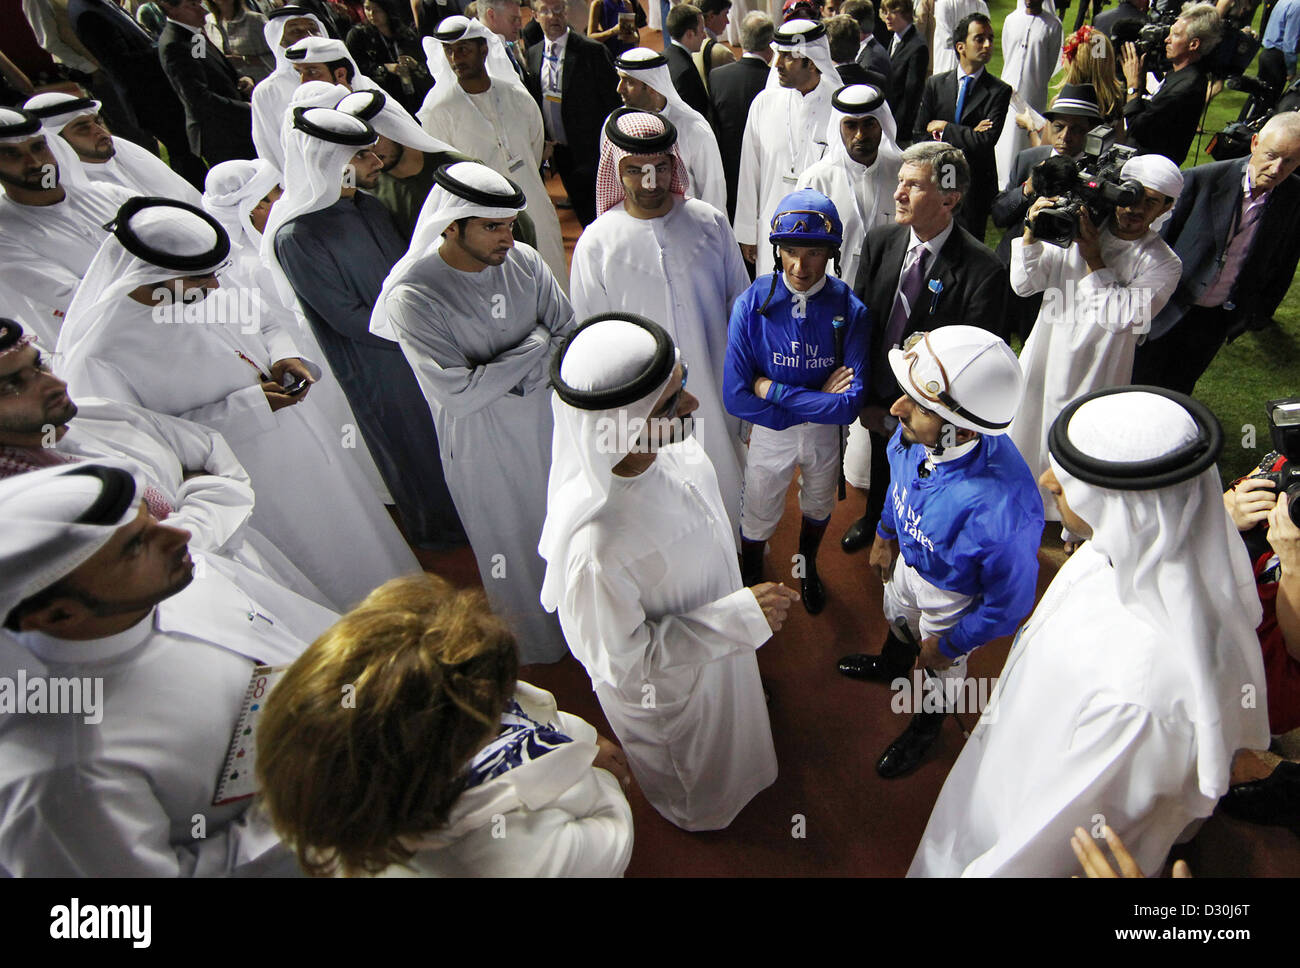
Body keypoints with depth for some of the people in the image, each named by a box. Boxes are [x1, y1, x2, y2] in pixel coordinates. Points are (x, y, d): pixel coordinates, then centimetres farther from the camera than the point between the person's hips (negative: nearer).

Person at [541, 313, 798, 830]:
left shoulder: (667, 445, -25)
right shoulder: (594, 544, -48)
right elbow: (622, 663, -32)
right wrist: (740, 616, -34)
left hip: (714, 638, 6)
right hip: (664, 685, -6)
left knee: (727, 716, 39)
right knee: (690, 758, 31)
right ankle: (694, 811, 69)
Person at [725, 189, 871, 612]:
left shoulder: (850, 311, -22)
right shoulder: (752, 304, -24)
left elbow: (850, 403, -27)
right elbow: (736, 397, -27)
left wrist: (772, 389, -29)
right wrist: (815, 402, -25)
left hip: (826, 434, 1)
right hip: (769, 433, -1)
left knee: (819, 506, 28)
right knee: (758, 517, 21)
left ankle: (807, 565, 61)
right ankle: (751, 577, 54)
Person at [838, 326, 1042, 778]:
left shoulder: (1002, 513, -47)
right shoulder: (917, 431, -30)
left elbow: (1008, 602, -27)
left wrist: (951, 644, -11)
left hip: (952, 595, -5)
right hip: (908, 557, 5)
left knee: (941, 671, 27)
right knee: (898, 620, 36)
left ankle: (924, 730, 62)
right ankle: (889, 665, 72)